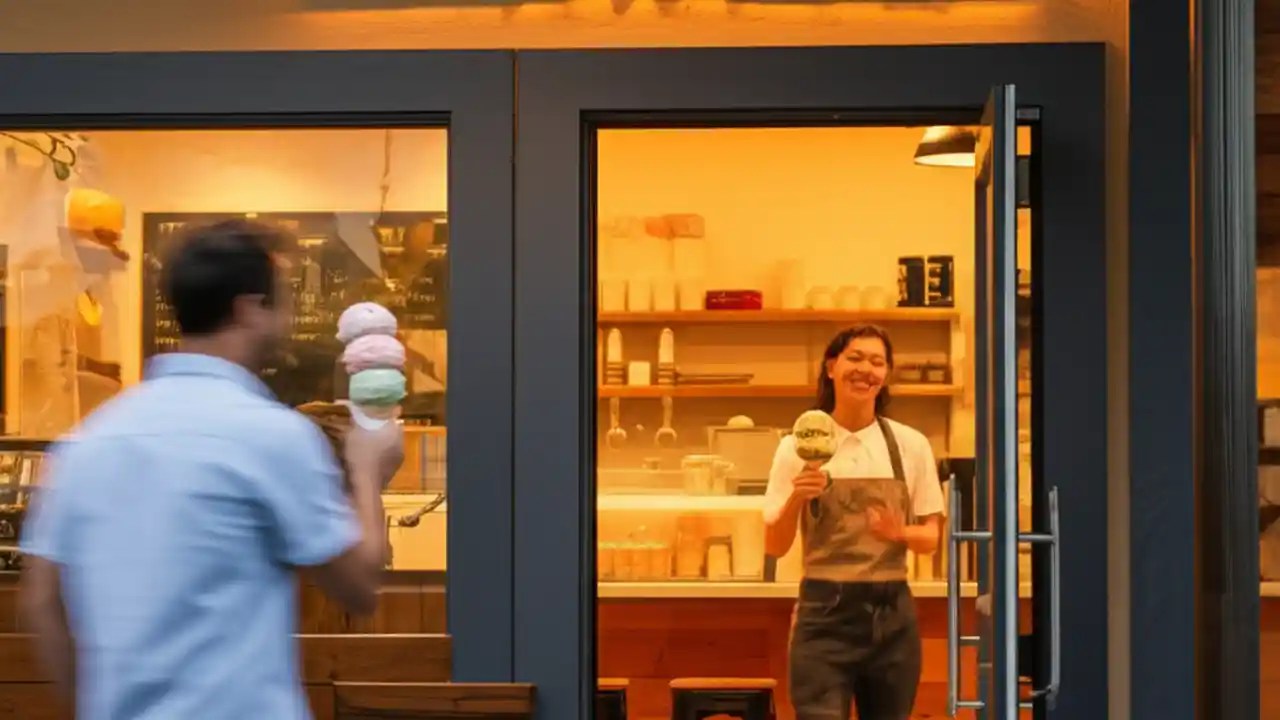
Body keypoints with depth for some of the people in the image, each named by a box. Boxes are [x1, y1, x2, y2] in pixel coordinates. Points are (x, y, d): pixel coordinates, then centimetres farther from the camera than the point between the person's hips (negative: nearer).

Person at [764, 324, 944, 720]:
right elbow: (775, 547, 0)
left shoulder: (911, 445, 3)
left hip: (891, 613, 3)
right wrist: (795, 500, -19)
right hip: (825, 613, -2)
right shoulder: (799, 446, -1)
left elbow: (930, 538, 7)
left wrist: (900, 533, -15)